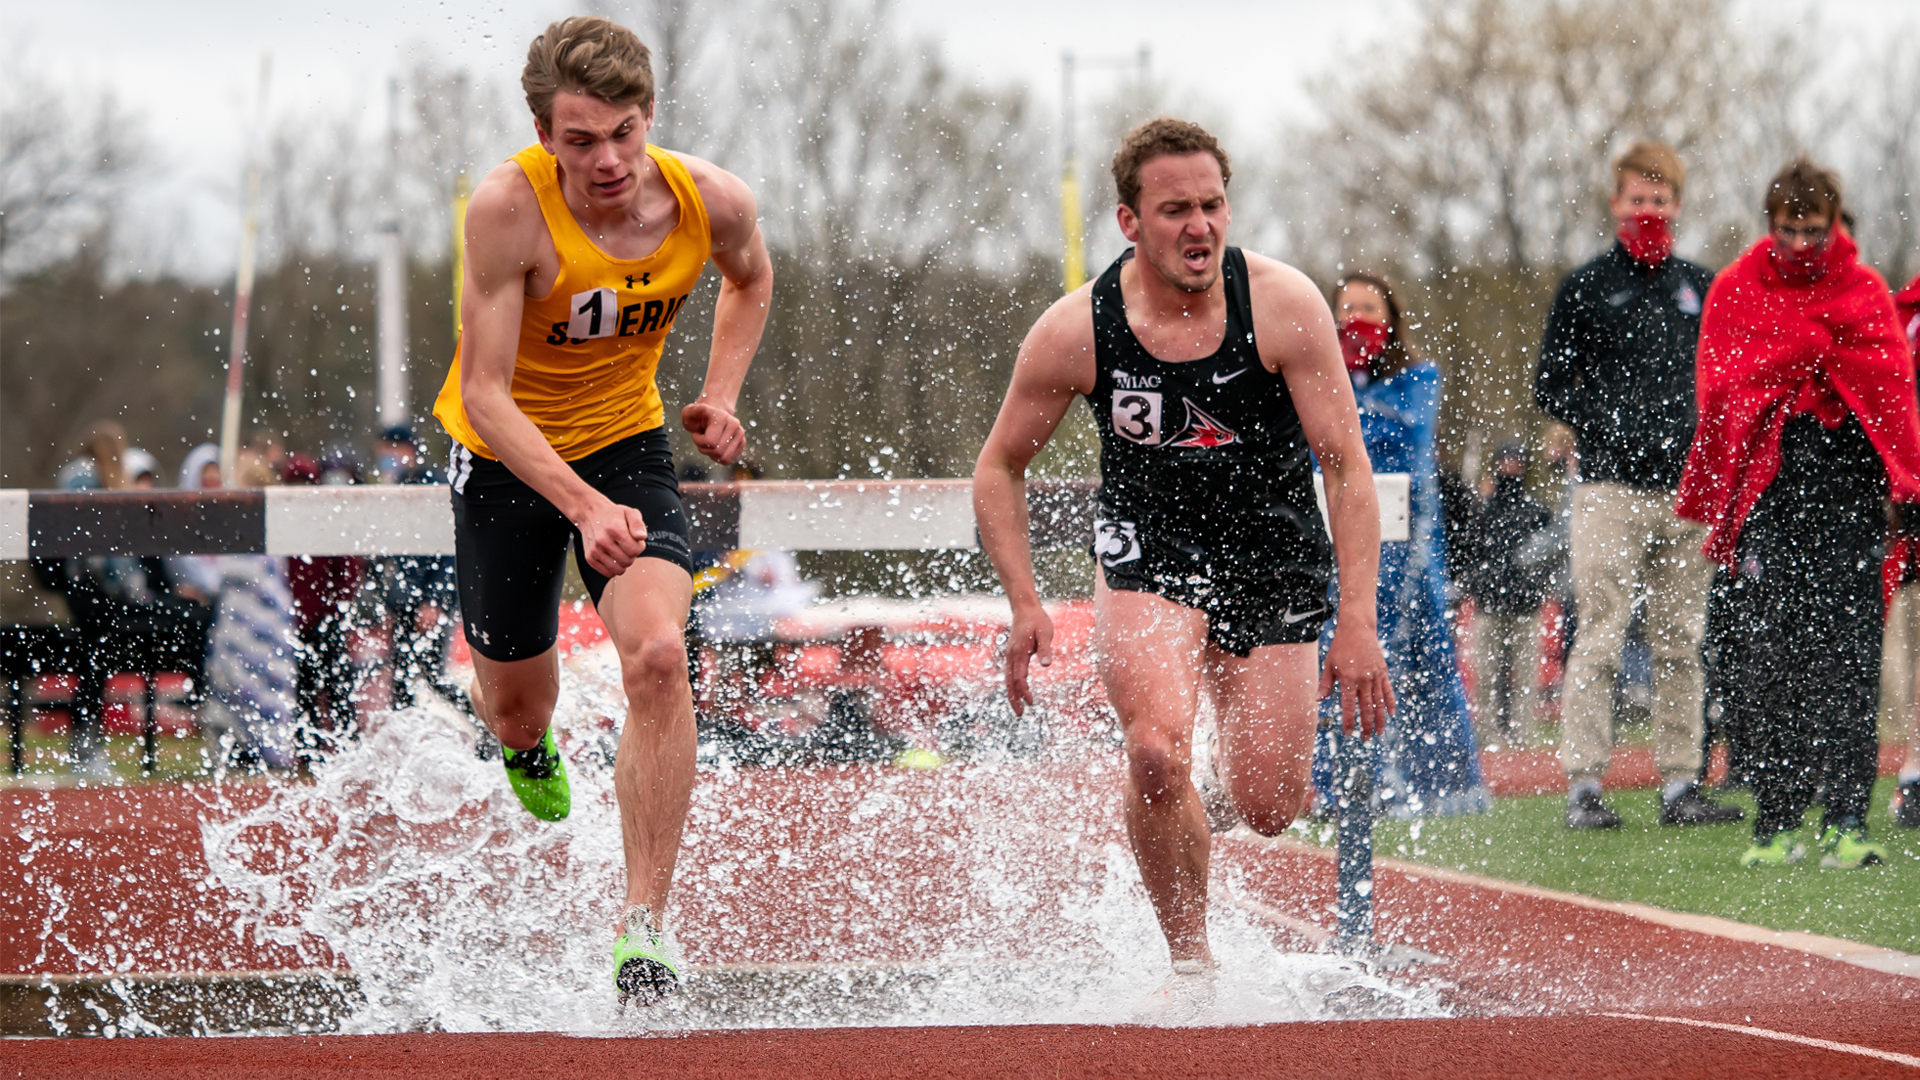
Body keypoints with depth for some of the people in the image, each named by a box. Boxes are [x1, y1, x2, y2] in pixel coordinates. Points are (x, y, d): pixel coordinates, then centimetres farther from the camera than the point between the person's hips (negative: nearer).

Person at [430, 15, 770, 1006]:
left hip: (625, 442, 1)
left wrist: (721, 394, -4)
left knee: (657, 654, -24)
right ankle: (525, 745, 56)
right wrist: (585, 507, -42)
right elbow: (484, 393, -30)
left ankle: (643, 925, -19)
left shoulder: (712, 201, -18)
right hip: (505, 454, -1)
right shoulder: (509, 208, -30)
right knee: (516, 709, 14)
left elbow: (750, 278, 10)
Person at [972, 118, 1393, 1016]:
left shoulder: (1282, 306, -18)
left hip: (1273, 557, 1)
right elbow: (999, 468, 0)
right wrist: (1025, 604, -11)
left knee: (1267, 809, -1)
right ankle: (1190, 963, -5)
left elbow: (1347, 467, -15)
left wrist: (1358, 624, -21)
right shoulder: (1077, 330, -16)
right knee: (1158, 756, -26)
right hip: (1148, 553, -1)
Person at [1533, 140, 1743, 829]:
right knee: (1600, 639, -9)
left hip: (1688, 489, 4)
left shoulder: (1702, 288, 15)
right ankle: (1584, 786, -9)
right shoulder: (1585, 289, 5)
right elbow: (1550, 388, 4)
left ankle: (1680, 785, 9)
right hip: (1611, 489, -4)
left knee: (1681, 643, 6)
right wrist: (1613, 425, -11)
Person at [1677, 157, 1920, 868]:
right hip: (1764, 479, 0)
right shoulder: (1736, 290, 9)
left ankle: (1846, 821, -9)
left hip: (1847, 474, 0)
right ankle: (1779, 819, -1)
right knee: (1761, 648, -6)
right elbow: (1722, 388, 6)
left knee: (1847, 649, -7)